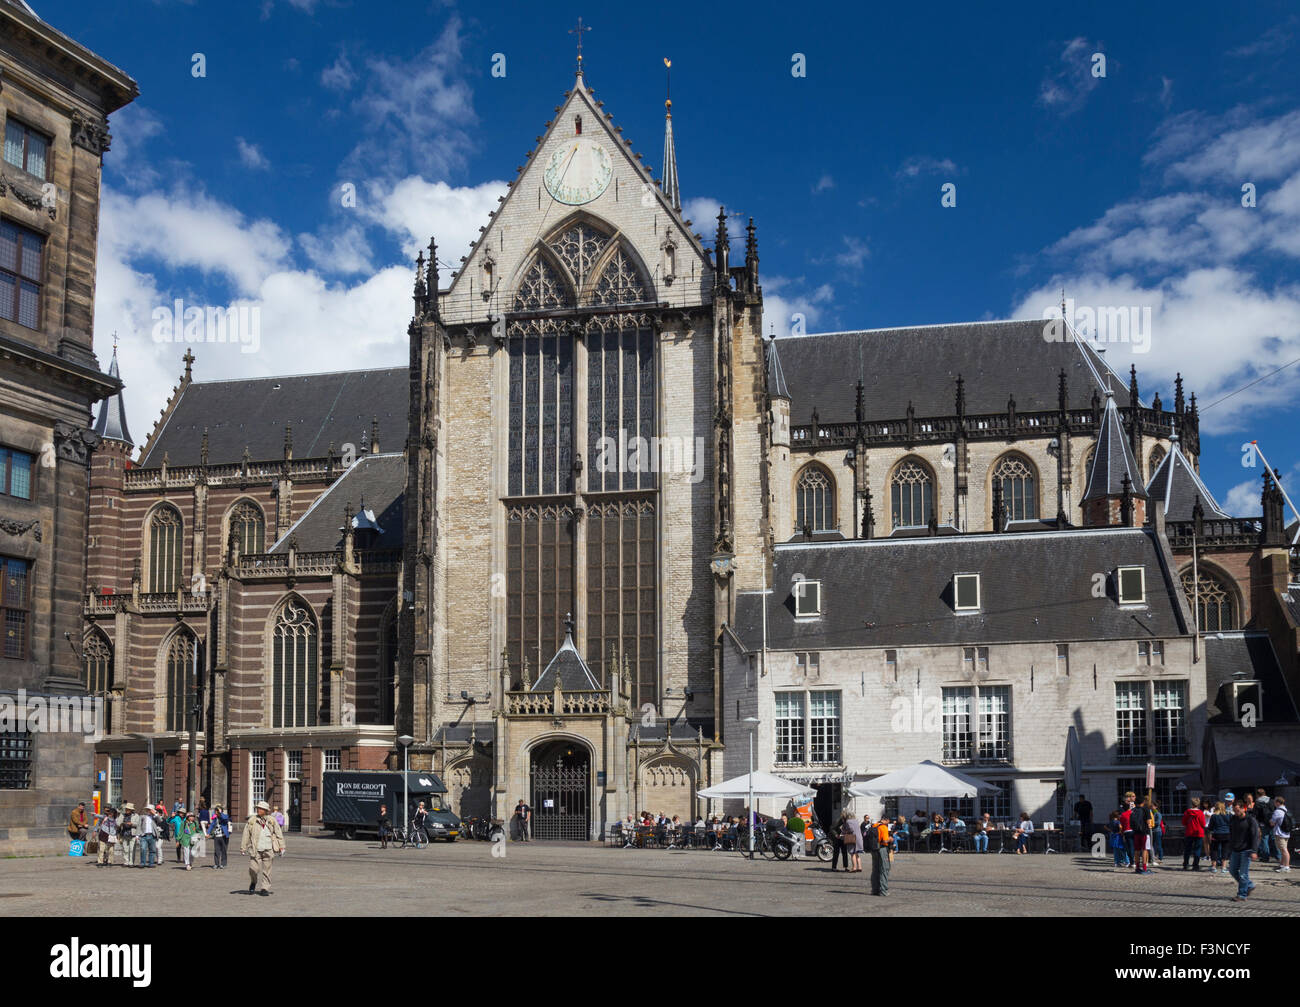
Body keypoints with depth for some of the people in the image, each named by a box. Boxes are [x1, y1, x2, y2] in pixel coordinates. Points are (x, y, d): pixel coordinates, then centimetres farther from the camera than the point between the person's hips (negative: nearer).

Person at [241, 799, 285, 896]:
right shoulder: (252, 820, 3)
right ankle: (253, 883, 20)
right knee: (253, 868, -8)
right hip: (255, 849, -1)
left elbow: (279, 834, 9)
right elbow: (246, 835, 6)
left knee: (266, 870, 2)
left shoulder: (272, 821, 5)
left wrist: (281, 847, 4)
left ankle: (264, 888, 11)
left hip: (268, 849, 1)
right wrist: (243, 848, 4)